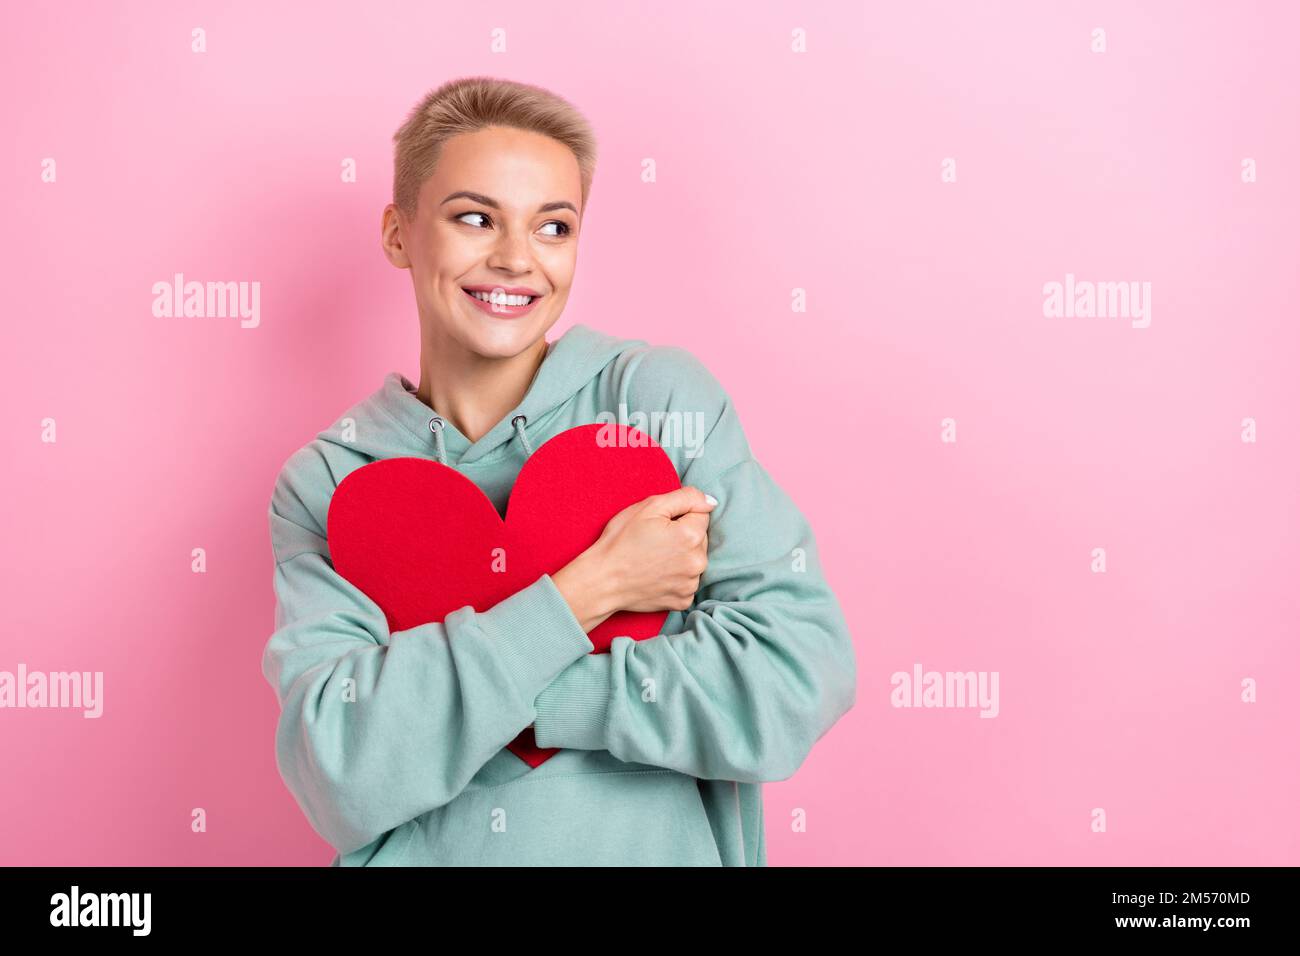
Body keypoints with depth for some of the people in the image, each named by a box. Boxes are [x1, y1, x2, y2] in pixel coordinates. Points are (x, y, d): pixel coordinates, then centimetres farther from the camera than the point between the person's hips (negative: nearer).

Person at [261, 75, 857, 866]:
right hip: (418, 852, 1)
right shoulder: (323, 483, -2)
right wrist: (587, 591, -18)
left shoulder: (660, 395, -6)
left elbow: (802, 677, -15)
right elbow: (340, 781, -13)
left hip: (658, 846, -1)